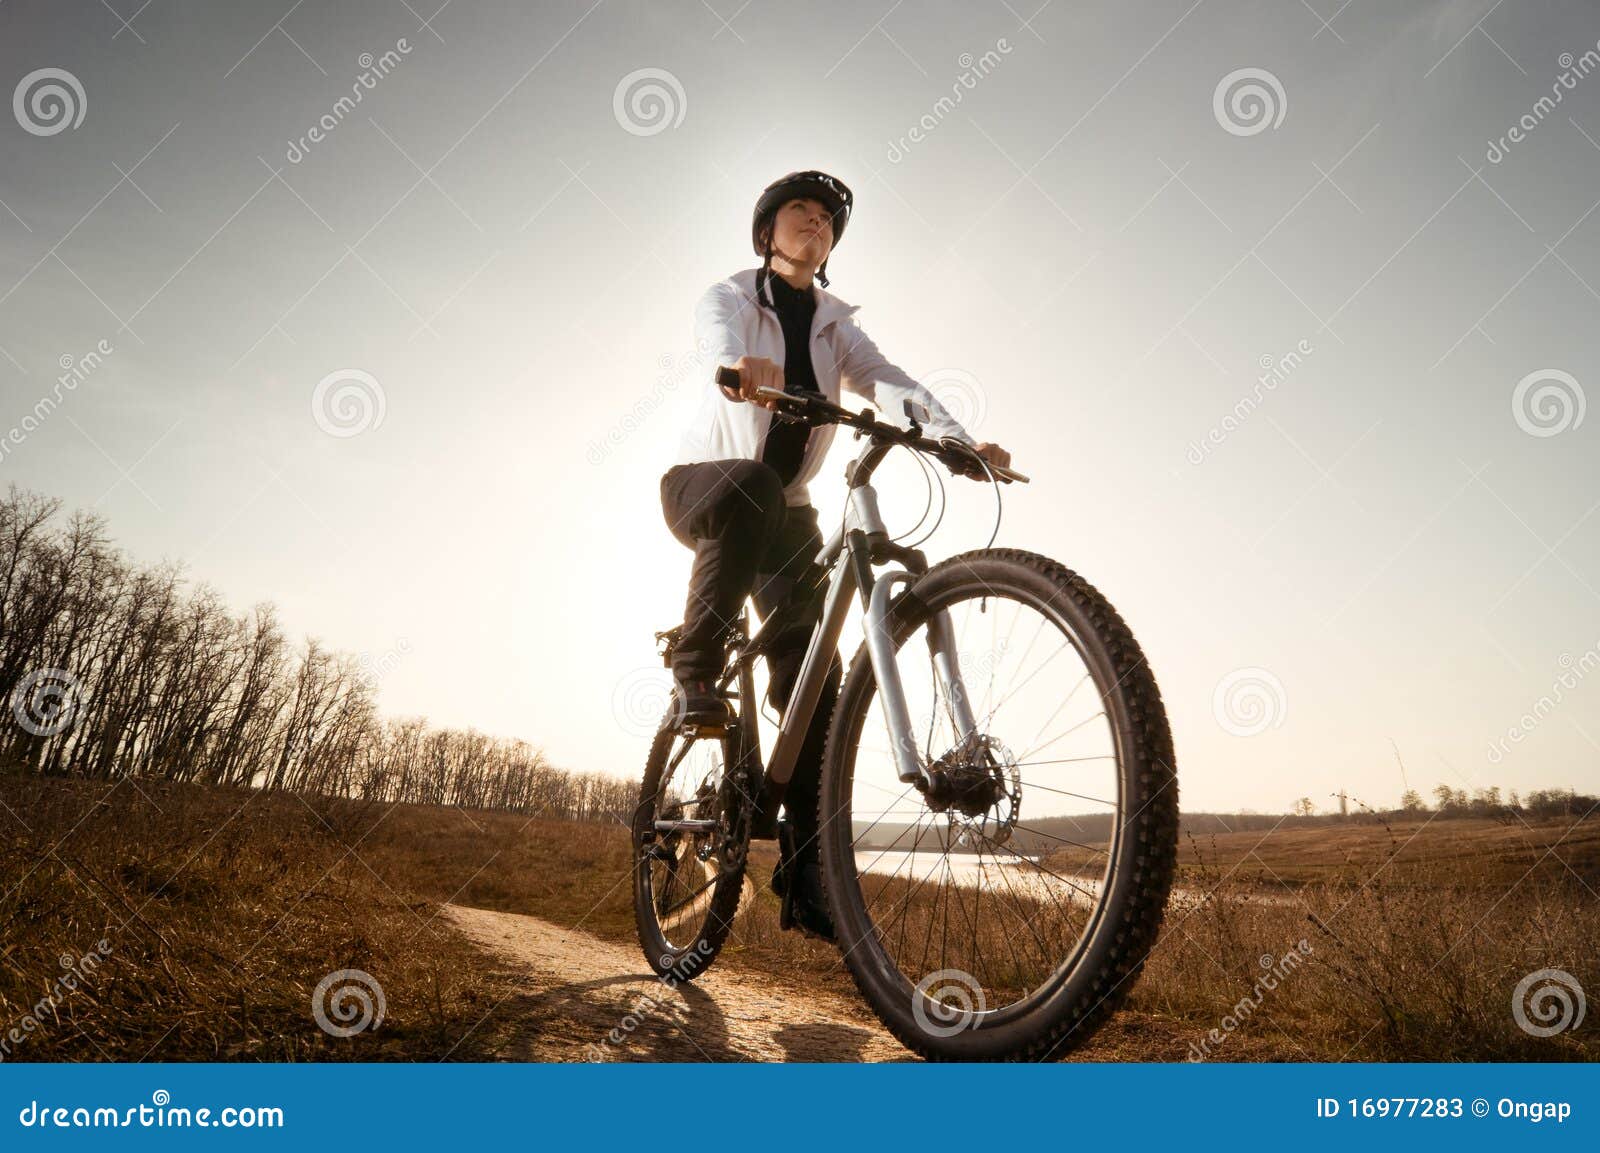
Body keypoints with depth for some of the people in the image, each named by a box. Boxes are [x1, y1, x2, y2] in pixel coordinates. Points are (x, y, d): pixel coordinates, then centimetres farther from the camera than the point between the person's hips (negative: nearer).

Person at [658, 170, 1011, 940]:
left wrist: (959, 440, -27)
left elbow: (887, 382, -7)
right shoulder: (730, 297, 1)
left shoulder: (834, 325, 12)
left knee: (814, 675, -12)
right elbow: (715, 335, -25)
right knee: (754, 485, -41)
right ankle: (695, 670, -24)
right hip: (703, 485, -3)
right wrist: (735, 365, -51)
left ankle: (806, 877, -6)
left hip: (783, 515, 4)